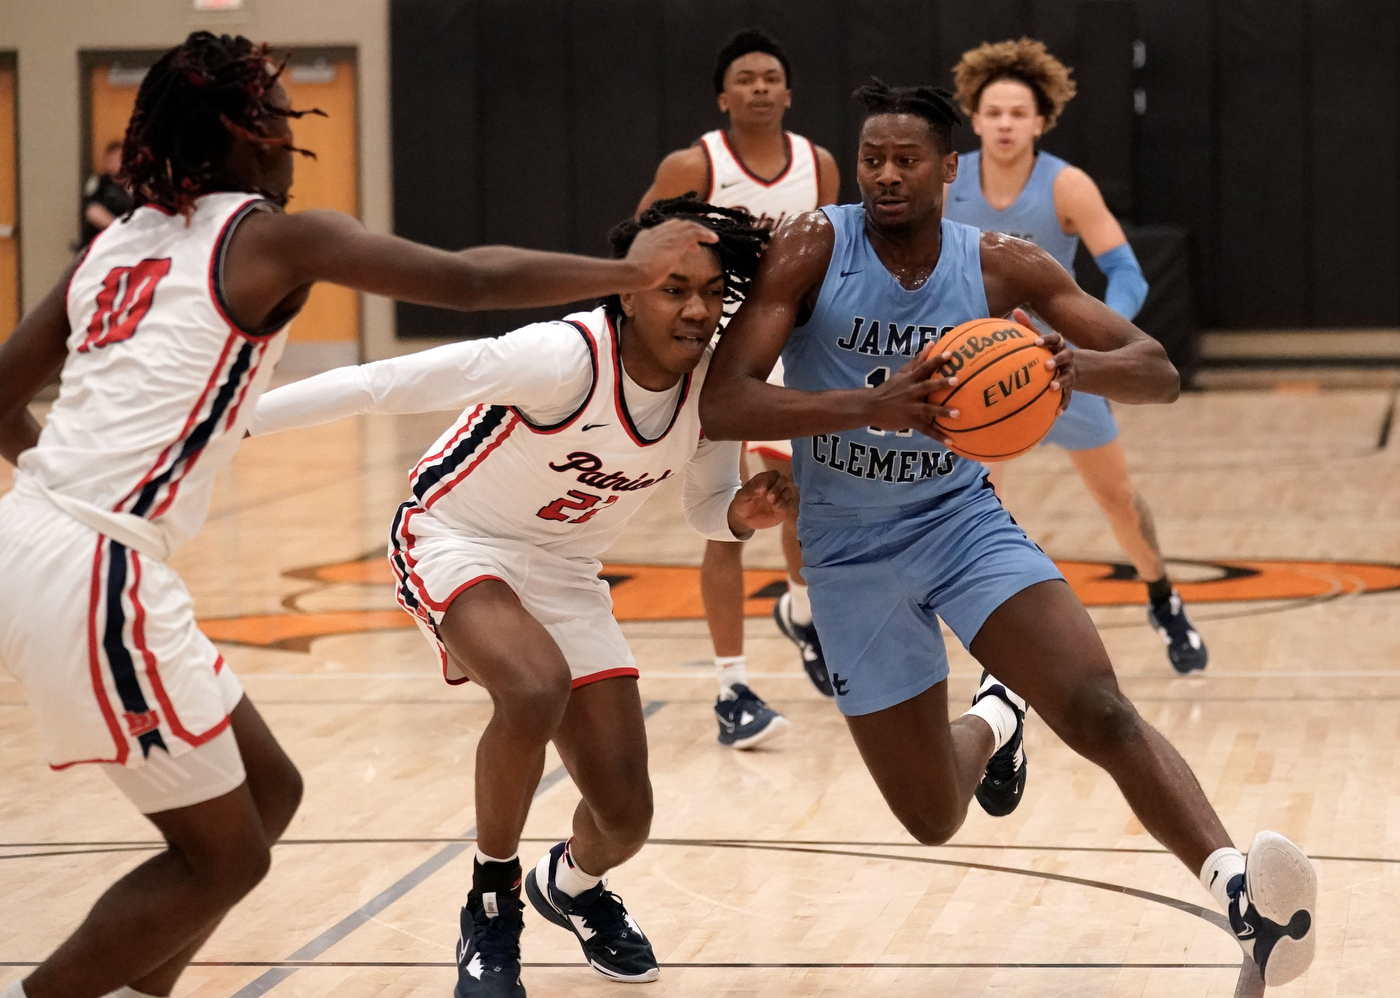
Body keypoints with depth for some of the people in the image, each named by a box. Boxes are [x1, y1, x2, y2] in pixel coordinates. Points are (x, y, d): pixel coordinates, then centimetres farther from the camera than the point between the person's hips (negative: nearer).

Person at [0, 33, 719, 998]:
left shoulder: (121, 241, 16)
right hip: (93, 572, -8)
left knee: (267, 791, 18)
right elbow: (470, 279, -9)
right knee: (224, 854, 4)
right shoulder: (272, 236, -5)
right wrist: (629, 270, 1)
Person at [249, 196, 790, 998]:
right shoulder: (567, 359, -32)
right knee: (536, 684, -37)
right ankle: (491, 913, -13)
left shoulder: (714, 385, -12)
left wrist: (748, 512, -20)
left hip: (563, 572, 6)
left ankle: (573, 884, 41)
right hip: (457, 540, -6)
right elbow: (387, 385, -30)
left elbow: (709, 507, 5)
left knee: (624, 817, 1)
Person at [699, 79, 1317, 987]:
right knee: (934, 820, 7)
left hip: (964, 521, 0)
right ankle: (990, 727, 41)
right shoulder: (814, 248, -14)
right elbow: (721, 406, -23)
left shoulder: (1001, 266, -7)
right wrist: (868, 405, -39)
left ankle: (1240, 891, -36)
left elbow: (1158, 372, -8)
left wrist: (1075, 366, -32)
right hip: (850, 552, 0)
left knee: (1100, 709, -26)